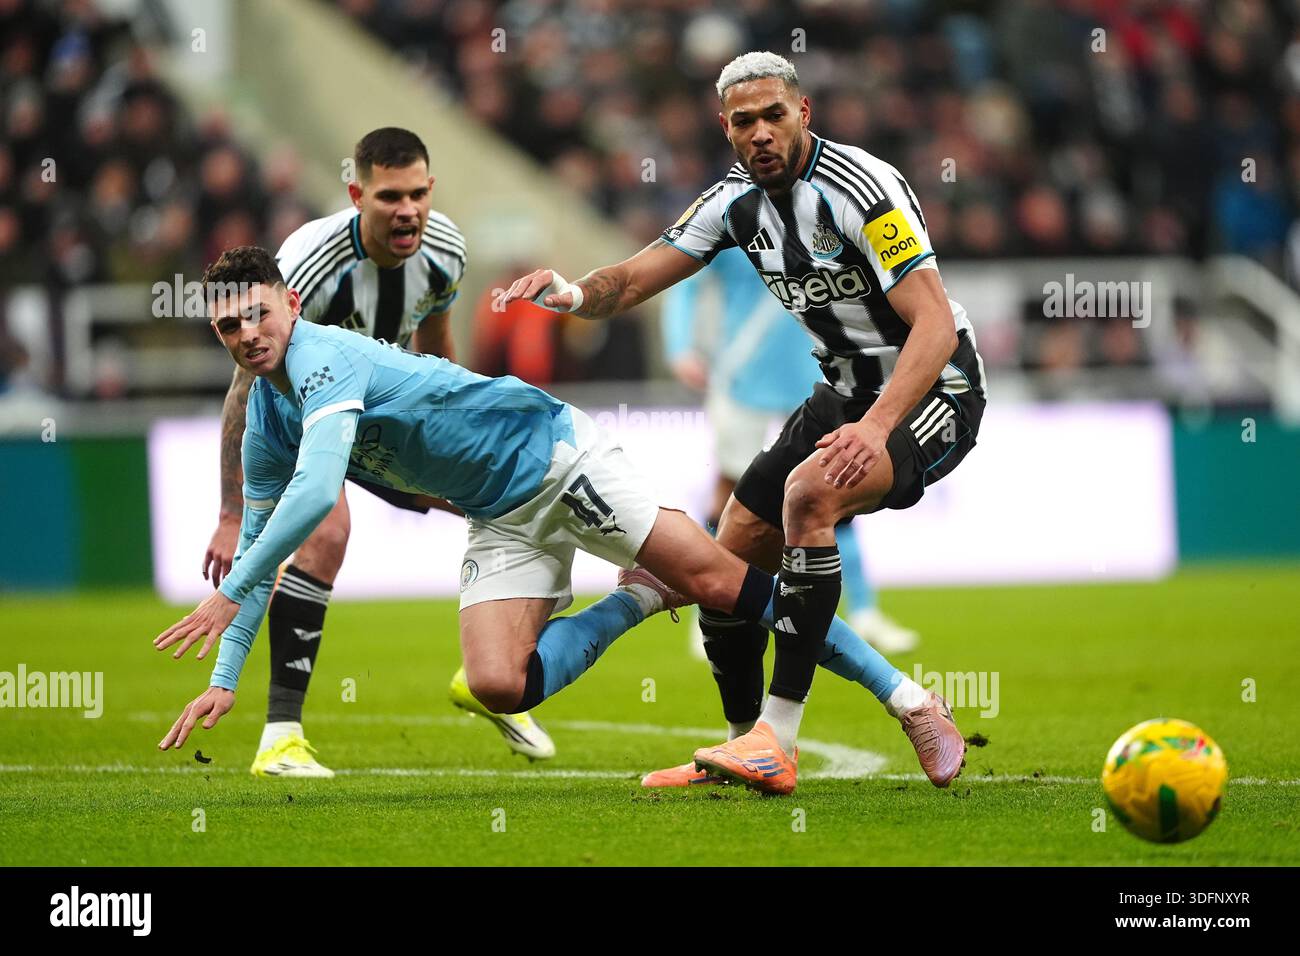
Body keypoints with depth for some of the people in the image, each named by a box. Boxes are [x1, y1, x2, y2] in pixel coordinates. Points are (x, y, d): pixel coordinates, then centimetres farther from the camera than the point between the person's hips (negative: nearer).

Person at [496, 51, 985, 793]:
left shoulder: (861, 188, -22)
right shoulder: (739, 200, 1)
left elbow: (935, 325, -27)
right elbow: (633, 281, 4)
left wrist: (876, 427, -40)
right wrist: (573, 292, -20)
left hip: (932, 391, -8)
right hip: (848, 390, 8)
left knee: (811, 490, -34)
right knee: (730, 562, 3)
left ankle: (777, 742, -32)